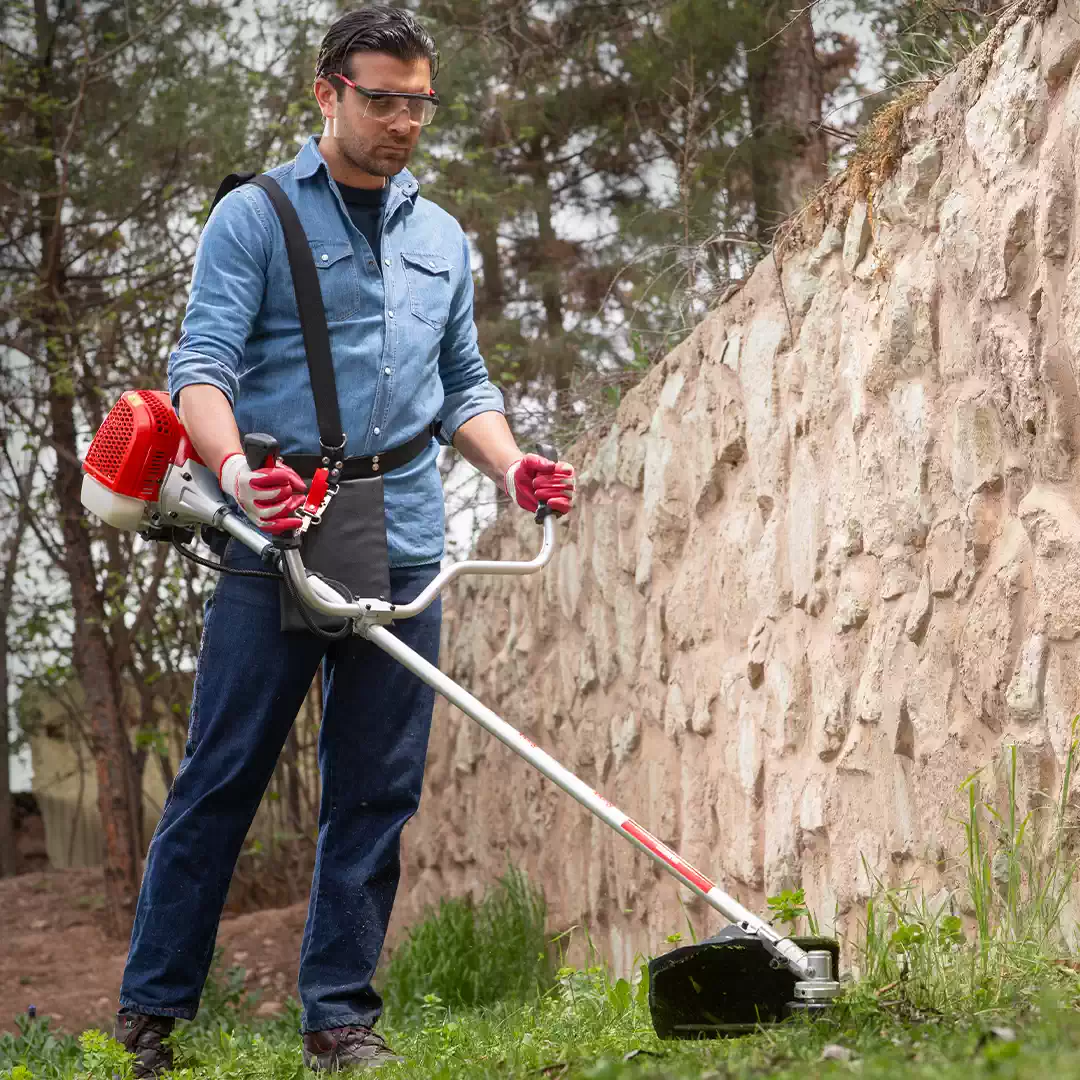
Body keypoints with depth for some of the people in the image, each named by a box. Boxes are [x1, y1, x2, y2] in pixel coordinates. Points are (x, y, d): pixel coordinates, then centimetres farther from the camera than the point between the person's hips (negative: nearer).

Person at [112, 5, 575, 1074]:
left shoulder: (442, 239, 18)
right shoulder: (255, 216, 1)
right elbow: (201, 362, -8)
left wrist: (512, 466, 3)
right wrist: (234, 468, -27)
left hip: (405, 553, 5)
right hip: (276, 545, -4)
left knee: (377, 792, 4)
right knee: (220, 779, -2)